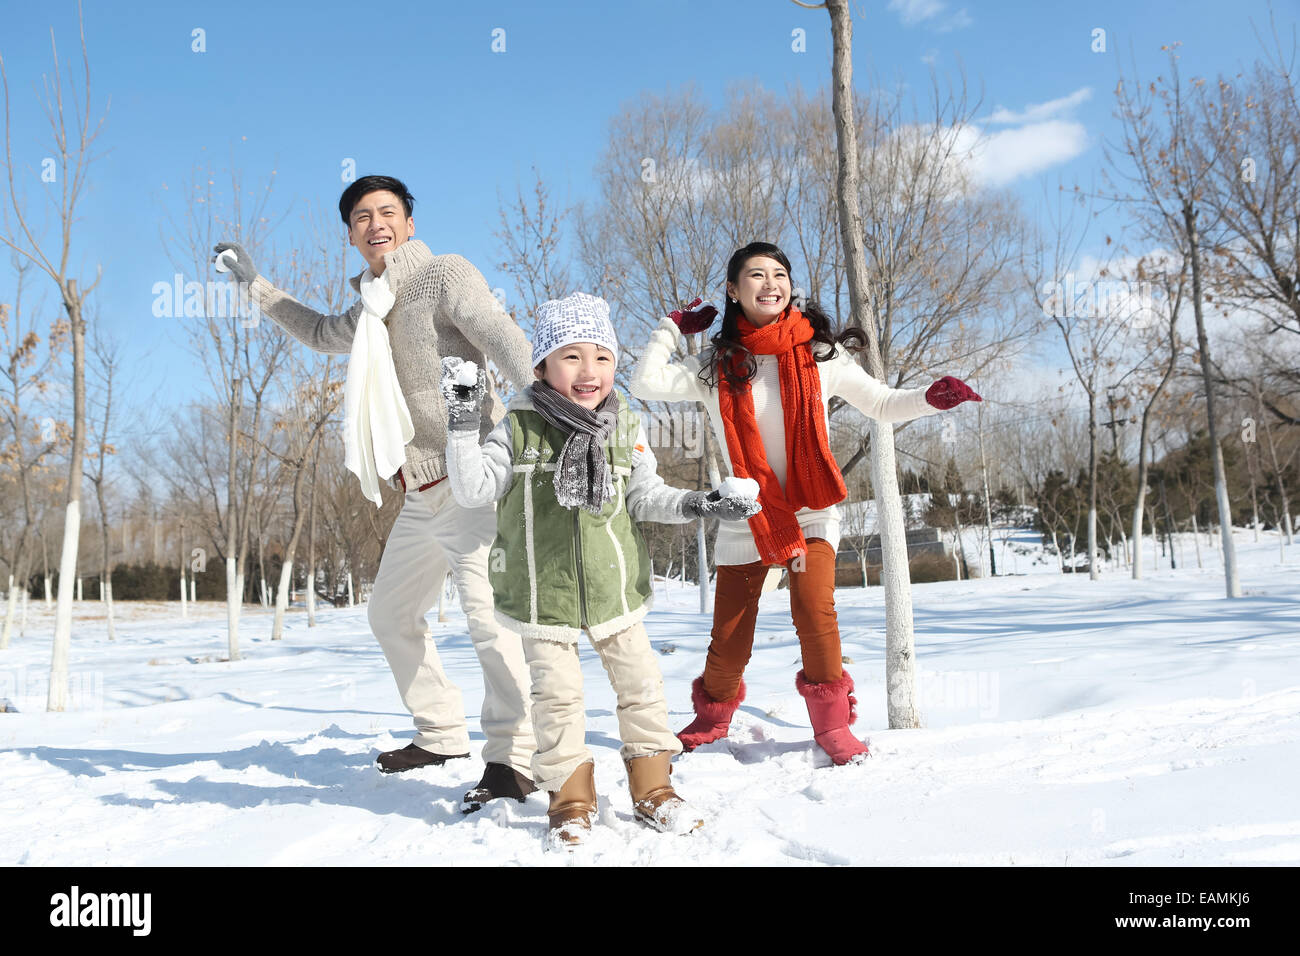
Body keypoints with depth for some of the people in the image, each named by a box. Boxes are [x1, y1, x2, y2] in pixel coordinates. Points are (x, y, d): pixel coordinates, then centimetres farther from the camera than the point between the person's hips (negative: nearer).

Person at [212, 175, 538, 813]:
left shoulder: (445, 275, -5)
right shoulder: (374, 308, 19)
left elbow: (509, 345, -21)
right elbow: (321, 333, 41)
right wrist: (254, 283, 40)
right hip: (418, 496, 9)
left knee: (489, 616, -20)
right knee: (391, 614, 17)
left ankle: (510, 763, -17)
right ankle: (441, 735, 29)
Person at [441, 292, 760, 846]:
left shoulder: (625, 429, 0)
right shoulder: (519, 428, -9)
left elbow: (643, 496, 8)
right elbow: (475, 490, -11)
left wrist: (695, 504, -7)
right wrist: (463, 427, -21)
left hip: (614, 587, 3)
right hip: (544, 592, -3)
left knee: (641, 685, 7)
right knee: (557, 695, 2)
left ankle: (652, 791, 24)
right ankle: (571, 801, 20)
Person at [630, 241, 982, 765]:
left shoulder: (819, 354, 0)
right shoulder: (717, 366, 1)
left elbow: (881, 403, 5)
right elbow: (645, 383, -5)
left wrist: (931, 397, -13)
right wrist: (673, 326, 2)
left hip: (810, 511, -1)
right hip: (744, 518, 1)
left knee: (814, 611, -23)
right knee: (728, 642, 2)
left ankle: (833, 722, -1)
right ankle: (711, 718, 32)